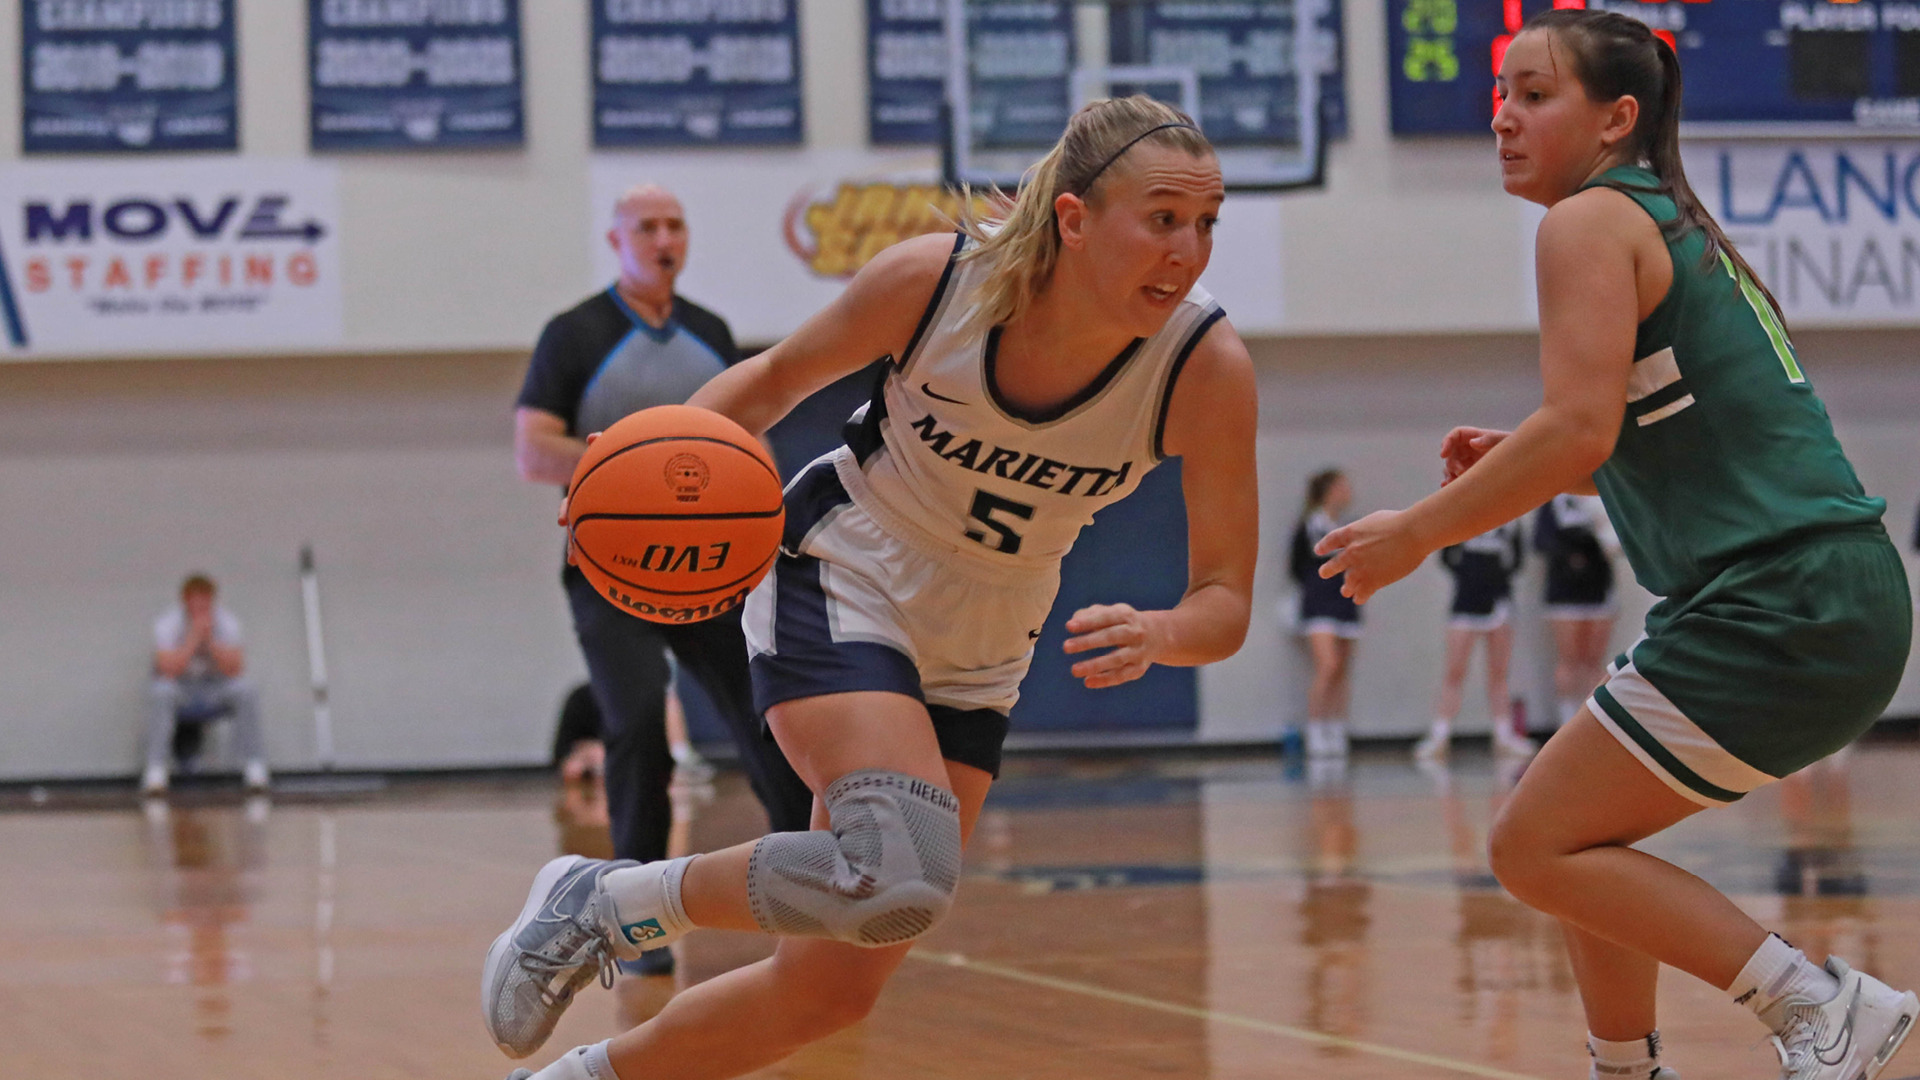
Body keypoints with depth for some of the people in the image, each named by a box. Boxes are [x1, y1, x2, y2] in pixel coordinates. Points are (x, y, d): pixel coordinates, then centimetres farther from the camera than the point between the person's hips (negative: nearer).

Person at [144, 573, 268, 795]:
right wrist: (194, 637, -32)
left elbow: (235, 669, -19)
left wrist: (210, 638, -30)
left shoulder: (226, 621, -9)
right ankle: (155, 772, -33)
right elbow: (168, 670, -27)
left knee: (245, 689, -27)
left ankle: (255, 768, -21)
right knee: (160, 692, -35)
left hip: (215, 691, 2)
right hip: (180, 695, -2)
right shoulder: (167, 624, -15)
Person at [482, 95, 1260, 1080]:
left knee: (830, 990, 2)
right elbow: (781, 374, -2)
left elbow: (1226, 600, -15)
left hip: (976, 659, 4)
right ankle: (600, 902, -9)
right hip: (838, 582, -4)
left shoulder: (1207, 369, -20)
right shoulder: (934, 277, -22)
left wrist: (1157, 635, -38)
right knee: (903, 879, -31)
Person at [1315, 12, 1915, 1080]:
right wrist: (1522, 466, 18)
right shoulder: (1674, 224, 22)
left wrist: (1418, 532, -8)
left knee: (1537, 847, -5)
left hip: (1780, 612, -10)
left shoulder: (1593, 221, -7)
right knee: (1576, 834, 19)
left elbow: (1580, 429, -19)